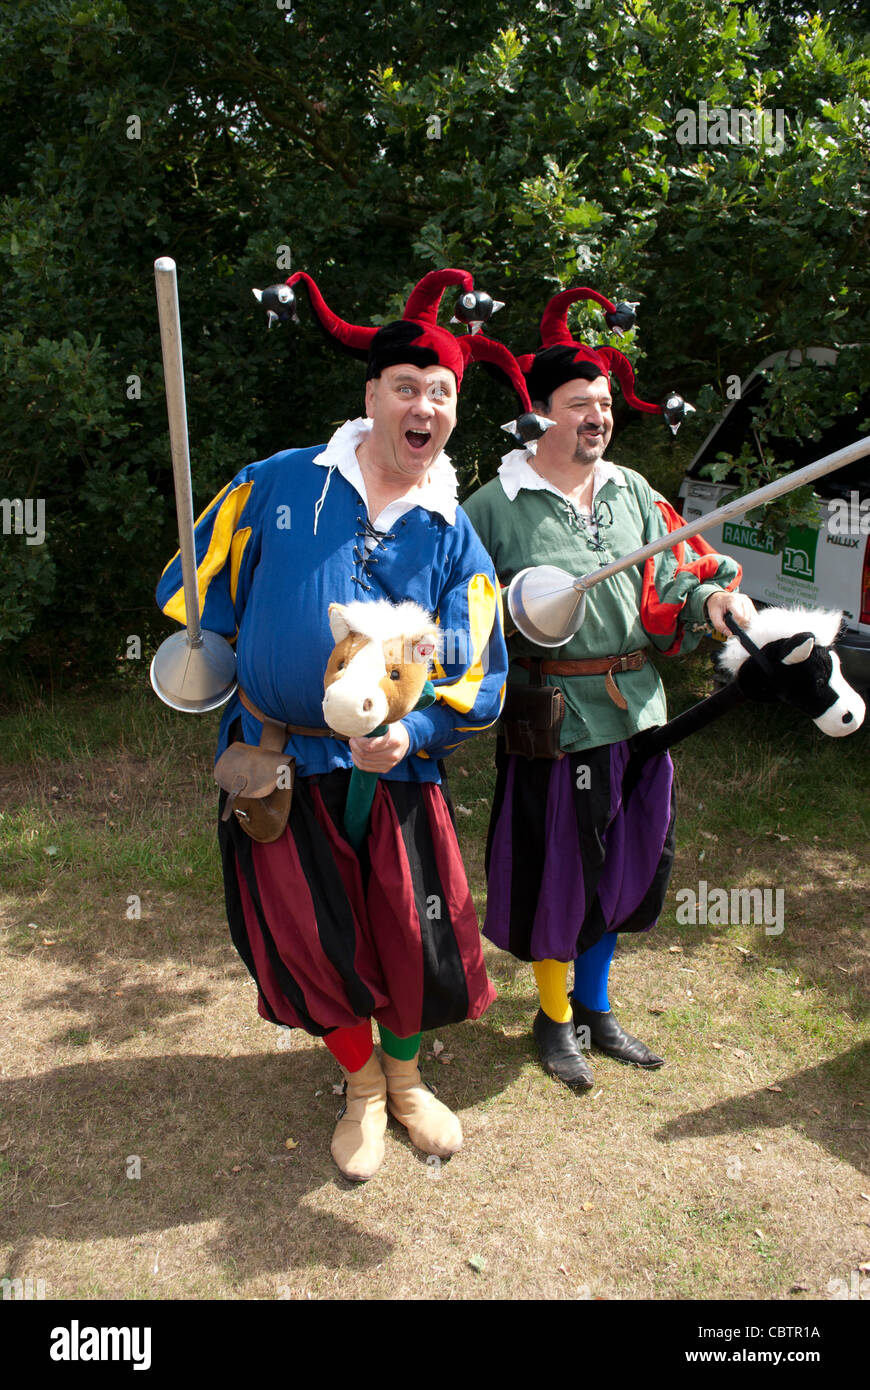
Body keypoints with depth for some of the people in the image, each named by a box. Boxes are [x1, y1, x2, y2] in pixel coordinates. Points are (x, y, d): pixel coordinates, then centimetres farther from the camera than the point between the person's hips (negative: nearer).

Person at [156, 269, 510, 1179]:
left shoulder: (453, 539, -1)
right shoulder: (276, 485, -3)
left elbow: (477, 678, -6)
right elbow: (199, 586, 6)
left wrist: (409, 732, -21)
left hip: (394, 771, 1)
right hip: (276, 762, 0)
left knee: (416, 941, 5)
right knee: (310, 944, 8)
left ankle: (405, 1076, 39)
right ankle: (361, 1086, 38)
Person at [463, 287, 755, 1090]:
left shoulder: (634, 493, 8)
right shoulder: (497, 506, -6)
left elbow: (669, 588, 8)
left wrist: (708, 602, -12)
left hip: (637, 713, 6)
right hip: (552, 721, -5)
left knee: (621, 867, 17)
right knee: (556, 874, 7)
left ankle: (596, 1007, 40)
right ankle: (555, 1017, 32)